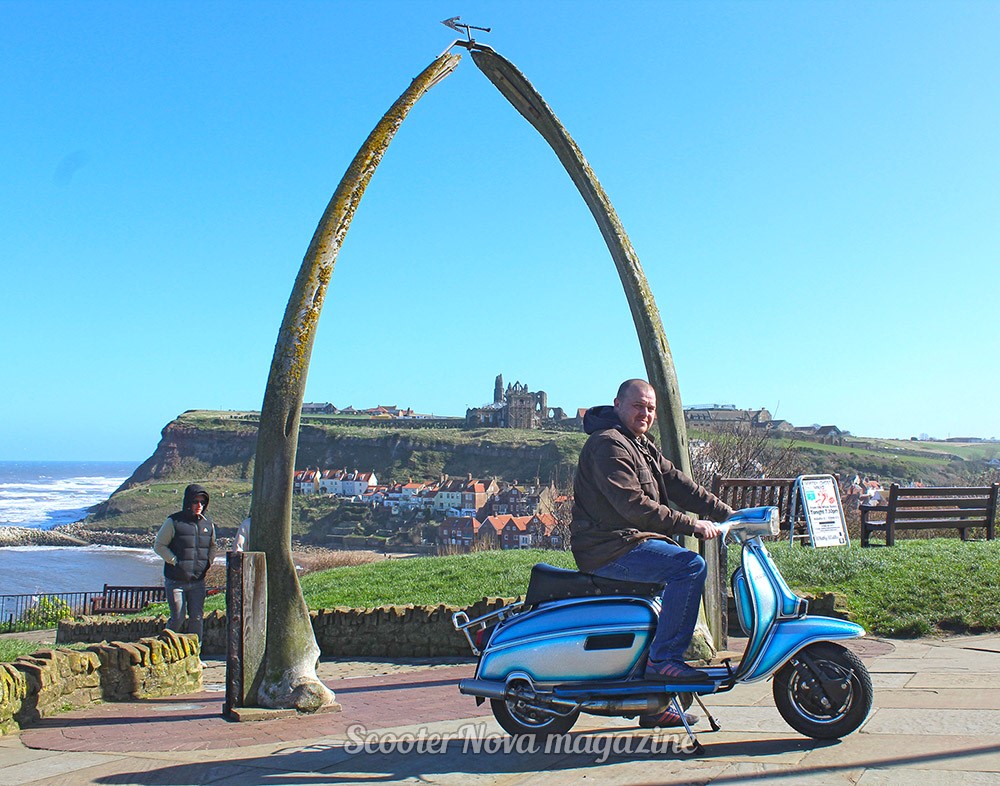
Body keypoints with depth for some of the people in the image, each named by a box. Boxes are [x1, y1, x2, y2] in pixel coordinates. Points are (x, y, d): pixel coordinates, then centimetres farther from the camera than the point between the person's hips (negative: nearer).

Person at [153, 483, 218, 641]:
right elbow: (159, 545, -3)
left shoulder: (208, 524, 7)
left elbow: (213, 546, 24)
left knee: (197, 618, 3)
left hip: (198, 581, 4)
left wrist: (208, 562, 8)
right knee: (178, 618, -2)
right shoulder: (173, 522, -7)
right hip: (175, 581, -4)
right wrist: (175, 562, -11)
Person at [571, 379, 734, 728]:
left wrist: (729, 514, 3)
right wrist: (691, 525, -23)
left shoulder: (643, 447, 20)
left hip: (627, 544, 11)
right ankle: (663, 658, -18)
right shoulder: (608, 444, -13)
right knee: (690, 565, -24)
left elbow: (678, 484, 13)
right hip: (610, 548, -11)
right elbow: (634, 505, -23)